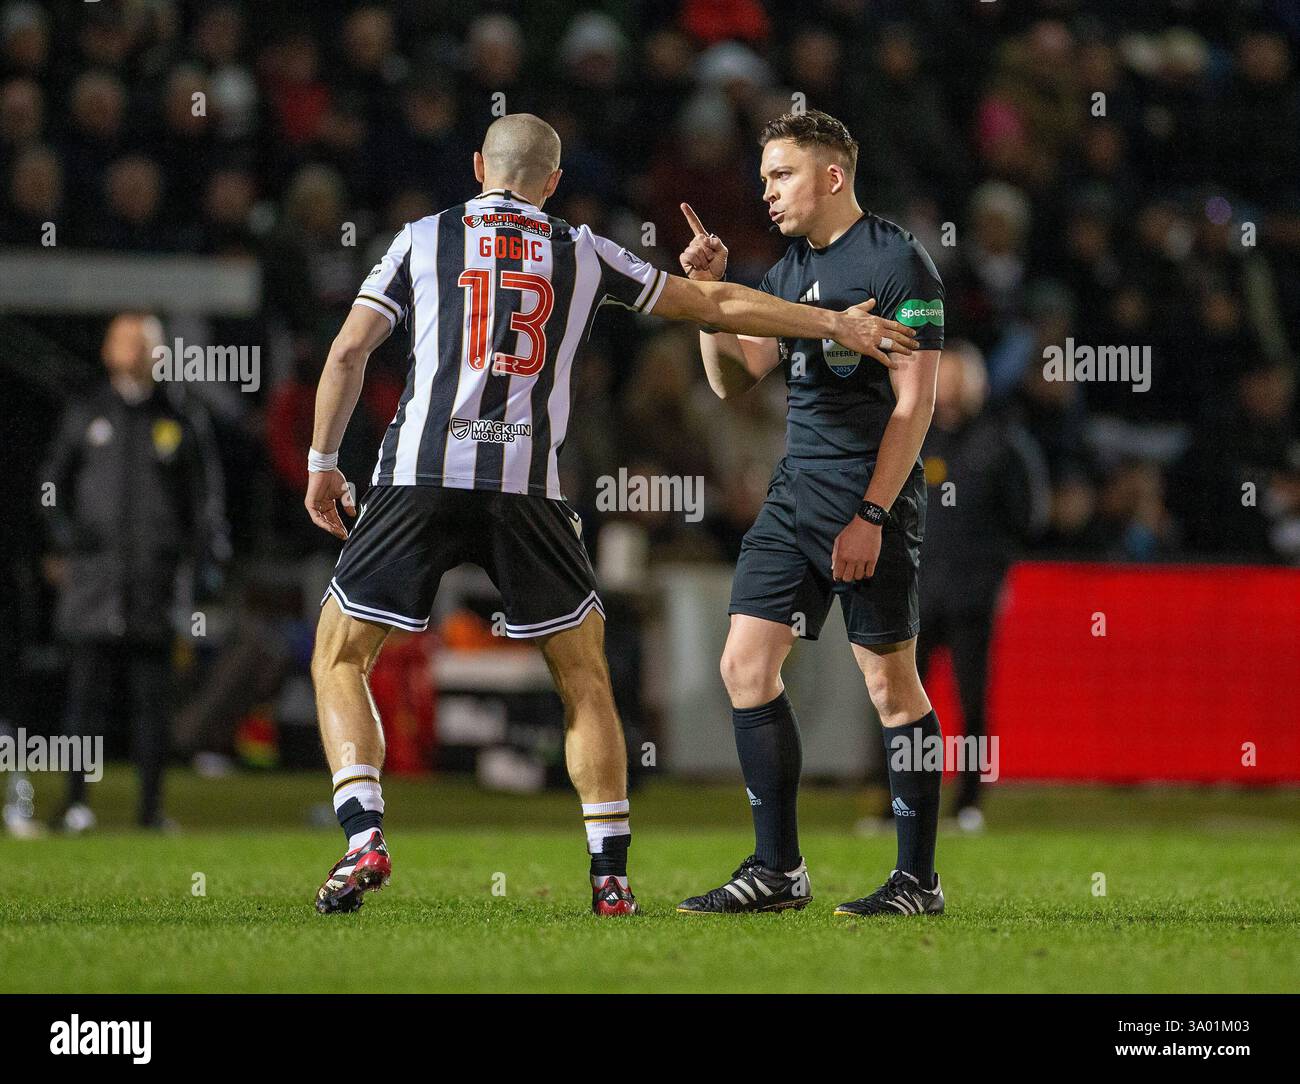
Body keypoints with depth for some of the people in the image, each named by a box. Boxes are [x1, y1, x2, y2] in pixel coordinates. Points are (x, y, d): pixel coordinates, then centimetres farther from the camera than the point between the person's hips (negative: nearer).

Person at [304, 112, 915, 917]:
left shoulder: (423, 240, 13)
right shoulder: (583, 253, 15)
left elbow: (350, 351, 6)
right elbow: (715, 306, 19)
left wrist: (323, 463, 16)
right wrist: (834, 323, 27)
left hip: (419, 474, -1)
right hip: (527, 485, 1)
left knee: (340, 659, 10)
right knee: (585, 677, 15)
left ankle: (364, 837, -10)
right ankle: (611, 875, 9)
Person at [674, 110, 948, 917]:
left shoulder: (897, 261, -9)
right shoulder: (790, 270, 15)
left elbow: (914, 401, -13)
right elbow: (735, 380, 17)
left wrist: (871, 515, -18)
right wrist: (710, 293, 4)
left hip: (871, 500, -8)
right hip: (795, 498, 8)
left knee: (891, 682, -4)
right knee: (746, 665, 1)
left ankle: (920, 879, 4)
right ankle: (778, 869, 7)